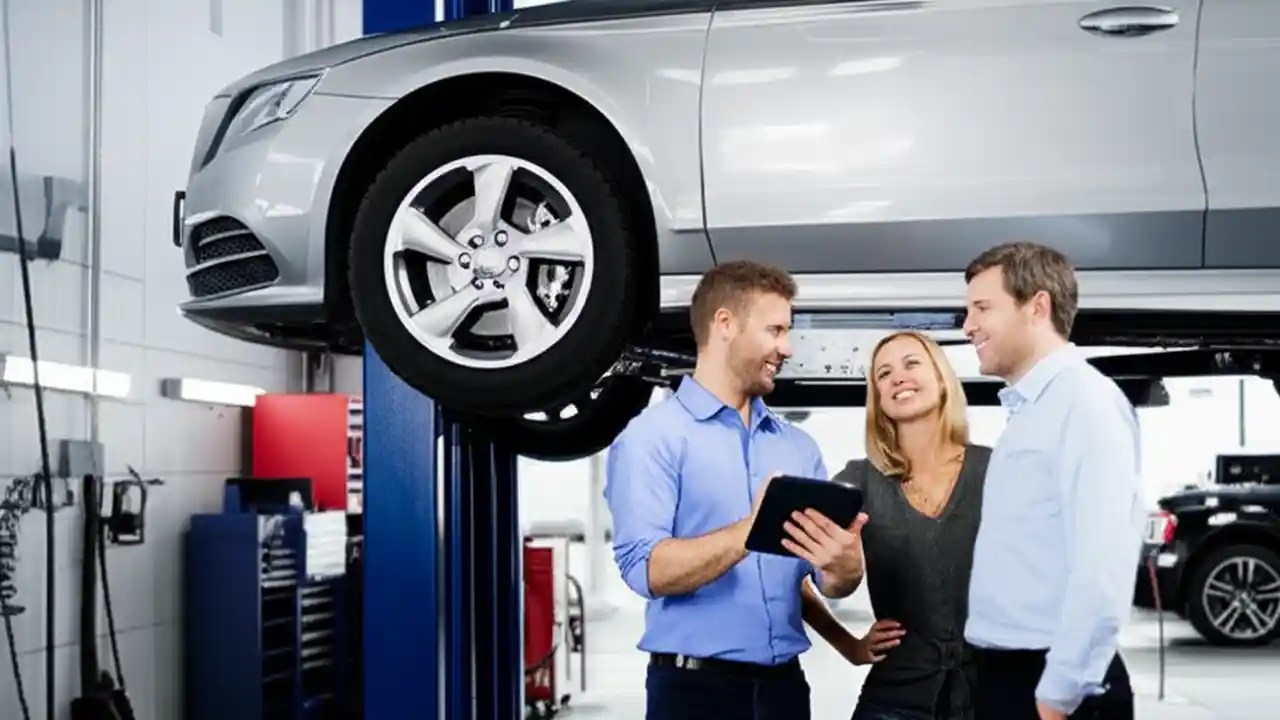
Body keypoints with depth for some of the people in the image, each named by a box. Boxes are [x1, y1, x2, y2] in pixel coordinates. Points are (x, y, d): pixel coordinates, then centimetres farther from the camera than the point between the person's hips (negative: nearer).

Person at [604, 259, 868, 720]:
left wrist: (843, 567, -15)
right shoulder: (653, 436, -6)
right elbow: (645, 568, -17)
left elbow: (832, 582, 7)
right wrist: (749, 533, -27)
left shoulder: (798, 446, 11)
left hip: (784, 682, 5)